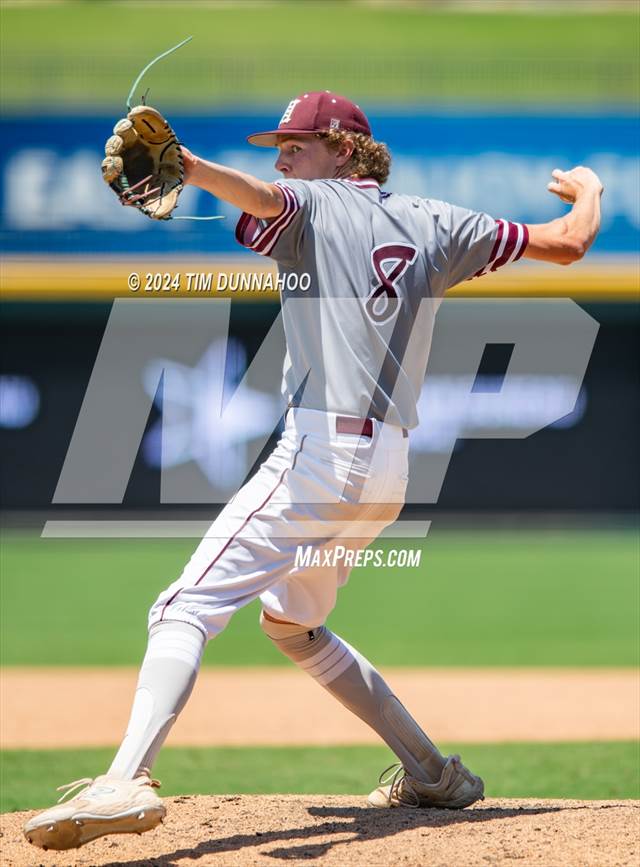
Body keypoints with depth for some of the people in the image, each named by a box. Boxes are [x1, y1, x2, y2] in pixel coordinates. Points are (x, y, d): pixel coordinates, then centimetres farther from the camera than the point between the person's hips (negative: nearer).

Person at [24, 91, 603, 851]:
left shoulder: (313, 204, 1)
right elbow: (567, 244, 20)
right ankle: (433, 772, 29)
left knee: (186, 609, -17)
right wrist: (587, 190, 41)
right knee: (290, 622, 29)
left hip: (320, 451, -8)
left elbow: (261, 197, -24)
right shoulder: (434, 225, 17)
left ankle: (126, 780, -39)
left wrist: (192, 170, -43)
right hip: (388, 465, 8)